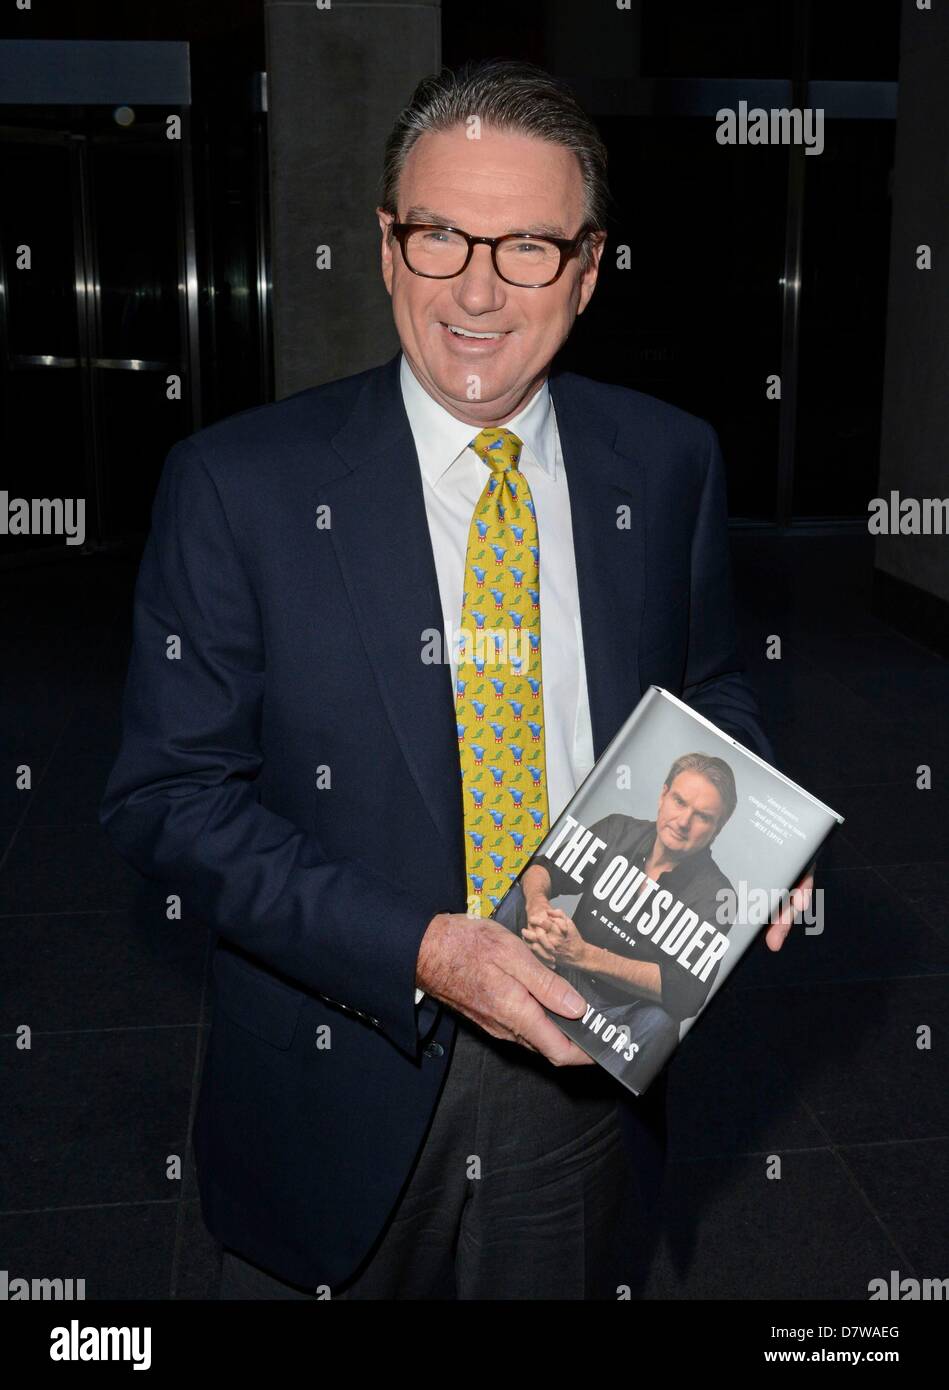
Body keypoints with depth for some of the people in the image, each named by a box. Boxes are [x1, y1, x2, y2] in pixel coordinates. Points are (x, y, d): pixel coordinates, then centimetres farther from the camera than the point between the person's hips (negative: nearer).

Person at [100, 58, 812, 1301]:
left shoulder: (669, 465, -3)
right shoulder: (236, 485, -12)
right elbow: (168, 792, -12)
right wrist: (416, 950, -22)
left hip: (592, 1071, 3)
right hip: (342, 1098, -2)